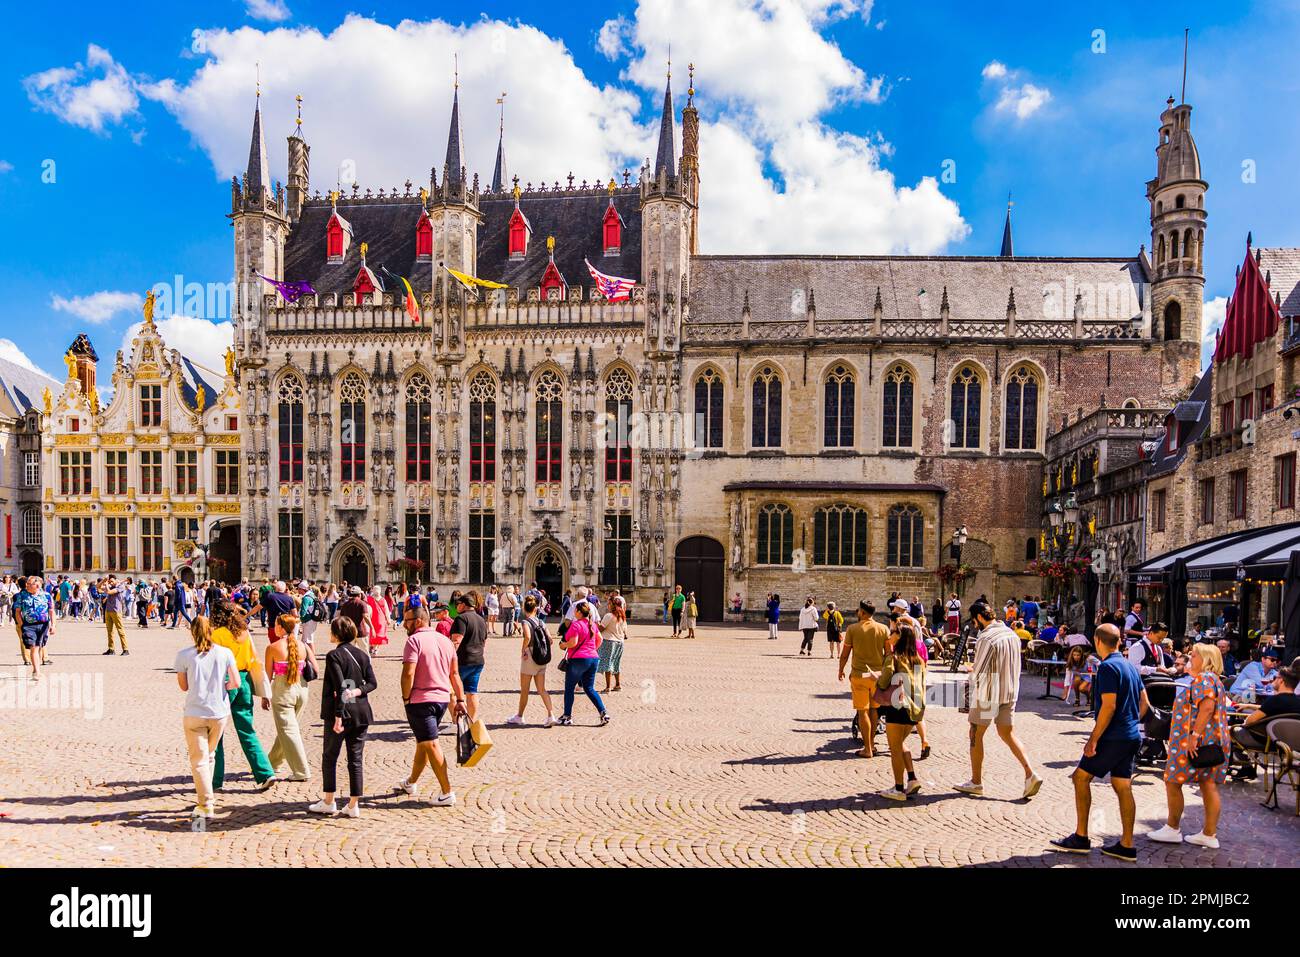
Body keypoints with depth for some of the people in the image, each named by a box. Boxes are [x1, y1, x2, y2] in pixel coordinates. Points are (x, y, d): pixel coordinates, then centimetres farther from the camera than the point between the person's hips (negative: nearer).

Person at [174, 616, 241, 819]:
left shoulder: (184, 655, -6)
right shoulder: (225, 653, -2)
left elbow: (184, 686, 2)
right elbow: (236, 683, -5)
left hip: (194, 713, -2)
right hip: (220, 712, 2)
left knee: (199, 759, 5)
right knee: (209, 755, 20)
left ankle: (206, 805, 0)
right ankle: (207, 796, 25)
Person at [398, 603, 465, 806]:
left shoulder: (414, 640, -13)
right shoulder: (445, 640, 10)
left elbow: (408, 673, -21)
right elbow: (455, 673, 11)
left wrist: (405, 698, -9)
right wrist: (460, 700, 13)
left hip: (421, 700, -8)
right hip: (443, 698, 8)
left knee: (431, 745, -3)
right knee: (423, 742, 22)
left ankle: (447, 793, -4)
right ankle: (411, 783, 38)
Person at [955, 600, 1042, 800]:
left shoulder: (986, 638, -18)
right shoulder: (1012, 635, 6)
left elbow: (979, 672, -18)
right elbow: (1015, 667, 16)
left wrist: (972, 673, 3)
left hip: (988, 693, -7)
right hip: (1009, 693, 7)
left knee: (976, 735, 7)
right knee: (1007, 734, 15)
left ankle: (976, 782, 14)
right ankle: (1030, 775, 1)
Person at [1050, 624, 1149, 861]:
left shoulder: (1108, 667, -16)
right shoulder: (1130, 665, 12)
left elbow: (1109, 706, -21)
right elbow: (1144, 703, 17)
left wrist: (1093, 740, -18)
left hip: (1113, 737, -9)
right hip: (1132, 737, 9)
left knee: (1081, 777, 0)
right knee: (1123, 787, 10)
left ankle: (1081, 838, 3)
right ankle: (1126, 846, 13)